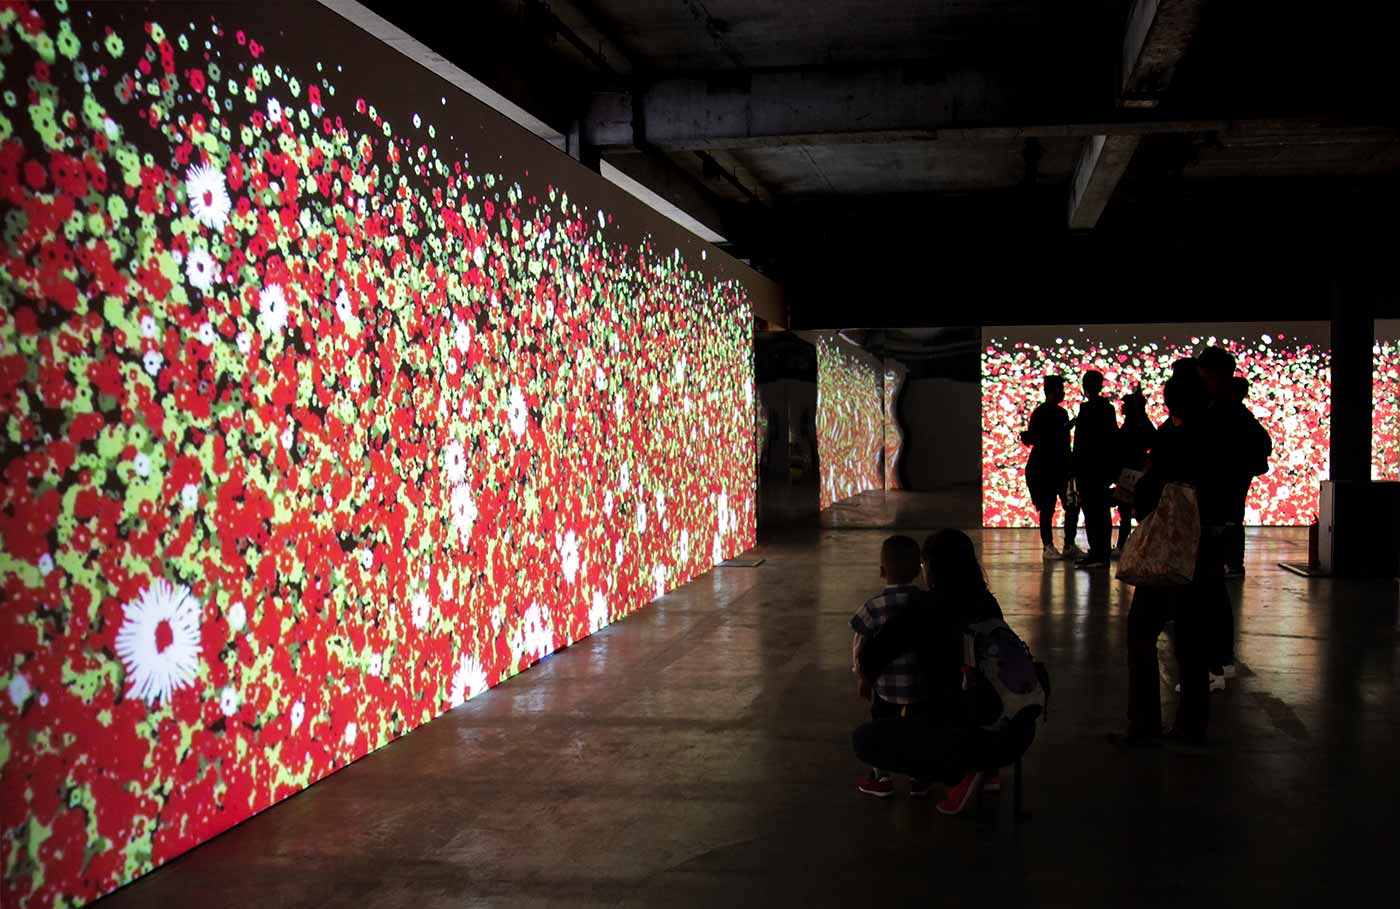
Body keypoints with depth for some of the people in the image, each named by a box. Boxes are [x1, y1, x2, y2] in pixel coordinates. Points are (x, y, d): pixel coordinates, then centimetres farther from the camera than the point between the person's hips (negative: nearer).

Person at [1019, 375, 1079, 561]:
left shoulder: (1061, 413, 14)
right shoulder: (1040, 413, -9)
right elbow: (1030, 439, -13)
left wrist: (1070, 465, 18)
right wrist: (1025, 436, -34)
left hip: (1061, 467, 7)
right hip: (1043, 468, -7)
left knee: (1073, 506, 4)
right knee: (1047, 509, -2)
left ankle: (1069, 545, 14)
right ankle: (1048, 547, 6)